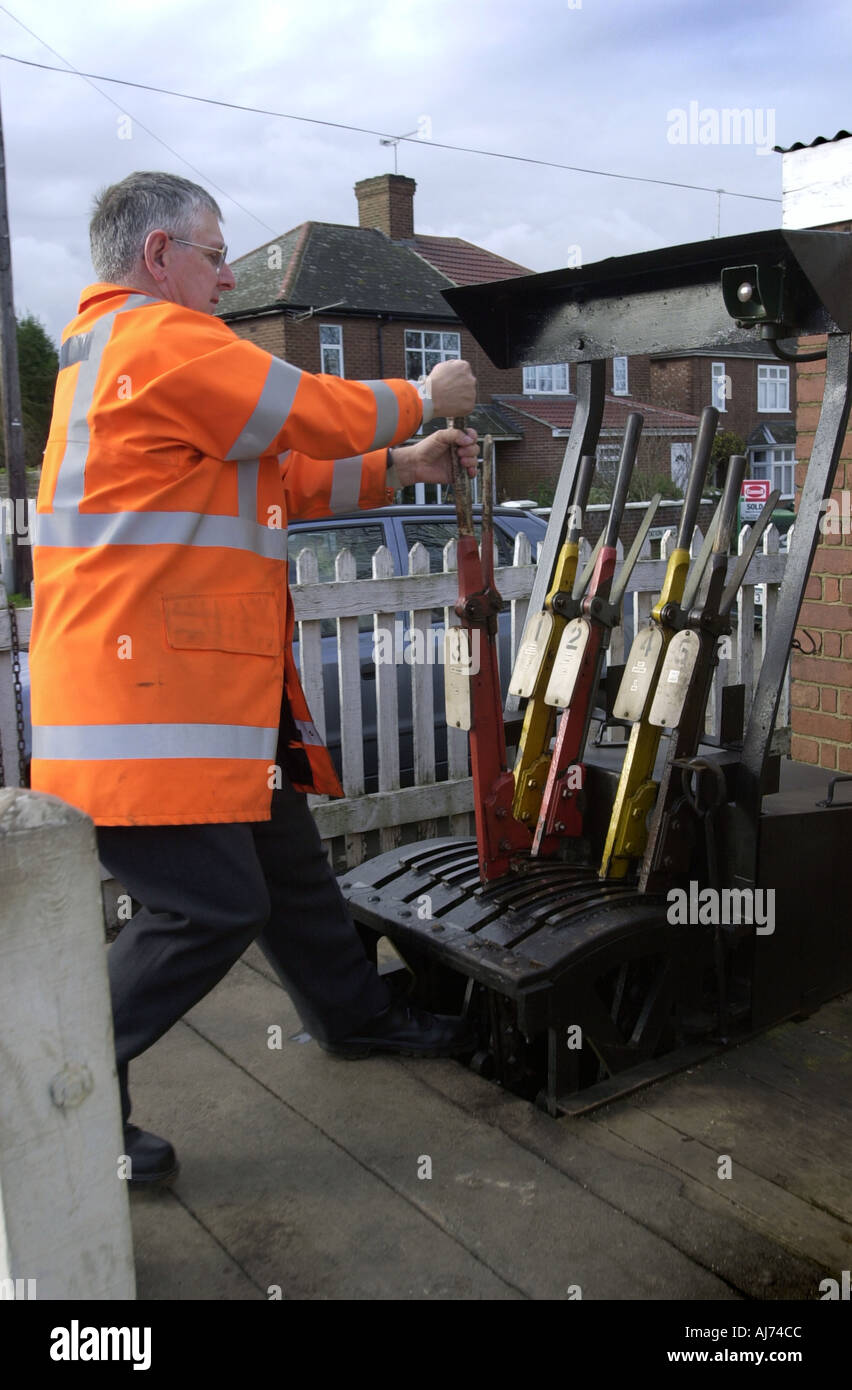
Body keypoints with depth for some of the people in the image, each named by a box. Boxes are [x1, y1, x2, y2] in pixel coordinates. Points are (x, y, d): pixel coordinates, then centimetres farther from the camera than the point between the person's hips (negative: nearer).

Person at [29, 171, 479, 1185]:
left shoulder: (130, 346, 25)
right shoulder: (161, 338, -11)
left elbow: (275, 475, 24)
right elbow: (315, 416, -11)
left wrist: (402, 467, 20)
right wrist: (421, 401, 8)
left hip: (209, 678, 11)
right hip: (146, 693, -11)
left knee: (287, 863, 20)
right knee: (212, 905, -9)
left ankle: (357, 1016, 38)